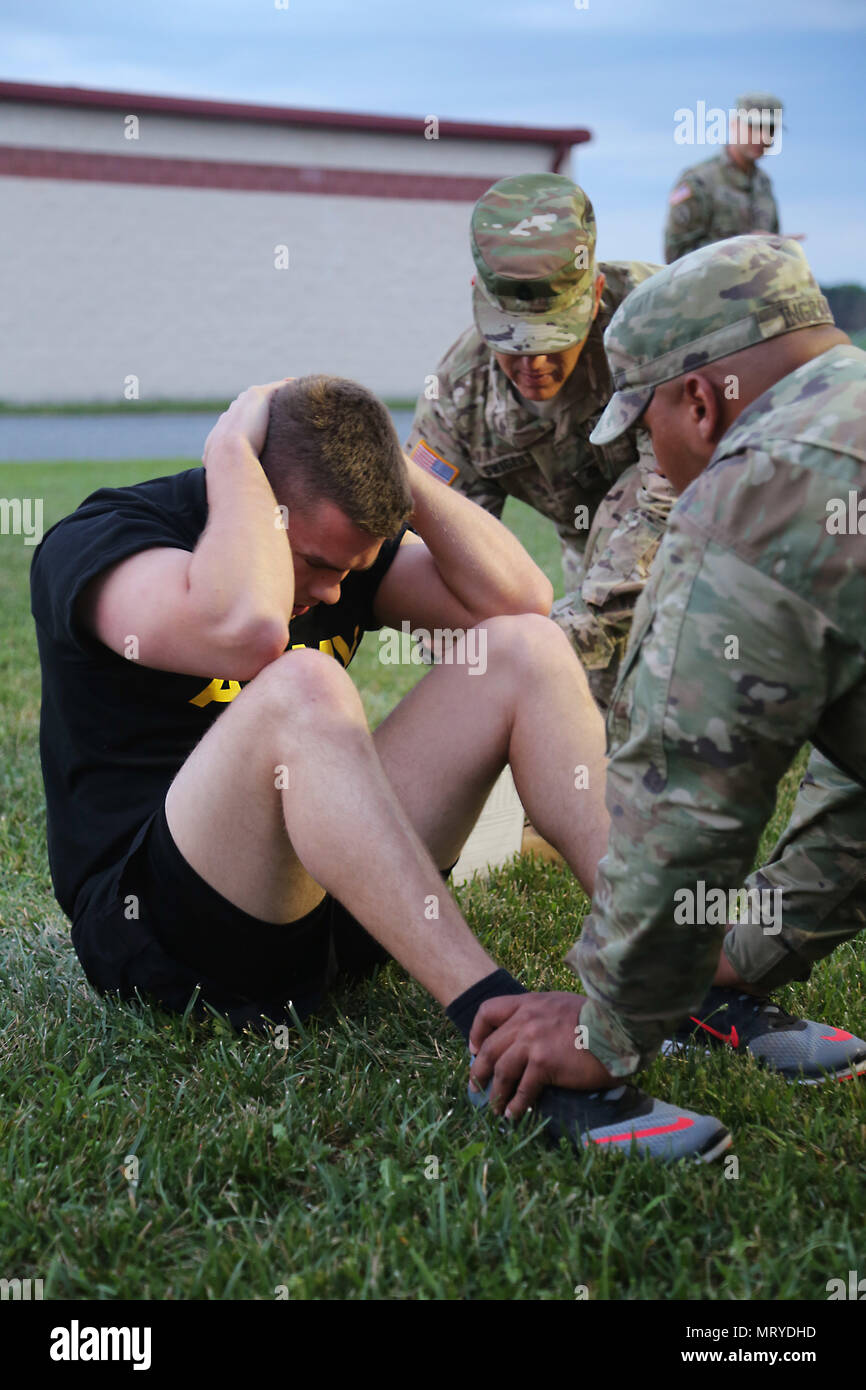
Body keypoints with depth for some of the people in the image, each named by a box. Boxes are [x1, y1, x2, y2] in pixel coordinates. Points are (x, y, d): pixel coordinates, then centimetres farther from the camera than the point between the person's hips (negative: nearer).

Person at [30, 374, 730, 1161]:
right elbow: (247, 628, -35)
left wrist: (397, 470, -10)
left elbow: (521, 597, -4)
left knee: (526, 649, -5)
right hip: (152, 920, -7)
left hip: (333, 903, 7)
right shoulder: (98, 541, -12)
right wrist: (232, 448, -21)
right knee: (300, 688, -36)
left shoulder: (339, 540, 9)